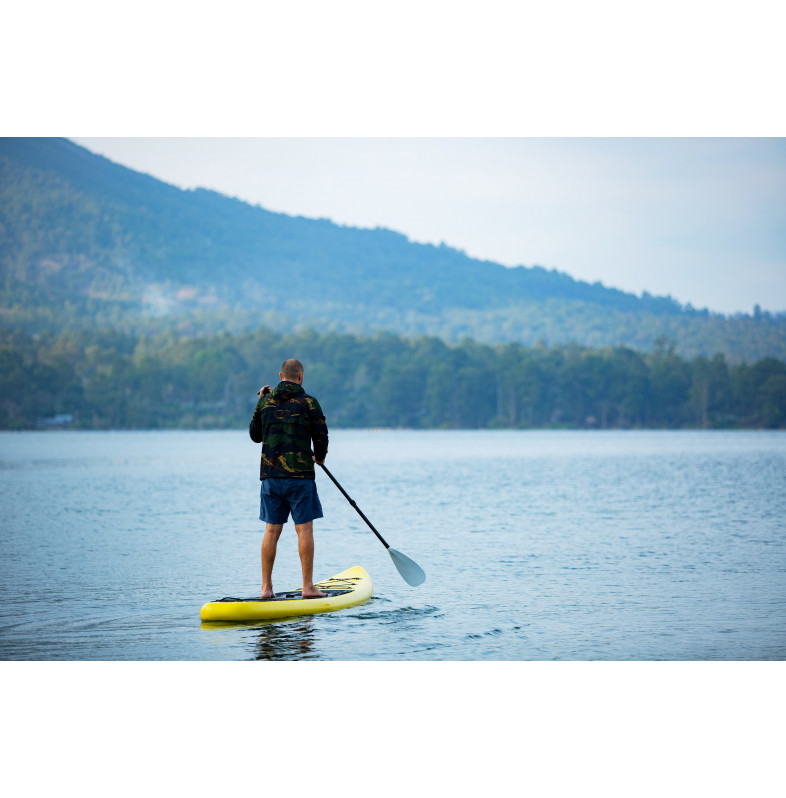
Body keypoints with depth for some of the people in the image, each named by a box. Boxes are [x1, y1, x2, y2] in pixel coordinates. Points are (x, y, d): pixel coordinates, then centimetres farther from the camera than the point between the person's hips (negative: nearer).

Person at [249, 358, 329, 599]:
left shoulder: (265, 401, 5)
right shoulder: (309, 403, -4)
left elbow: (255, 435, 17)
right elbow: (321, 437, -2)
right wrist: (319, 457, 20)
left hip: (270, 475, 4)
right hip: (299, 475, -4)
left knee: (272, 530, 8)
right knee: (304, 529, -1)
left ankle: (266, 587, 8)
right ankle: (308, 586, -2)